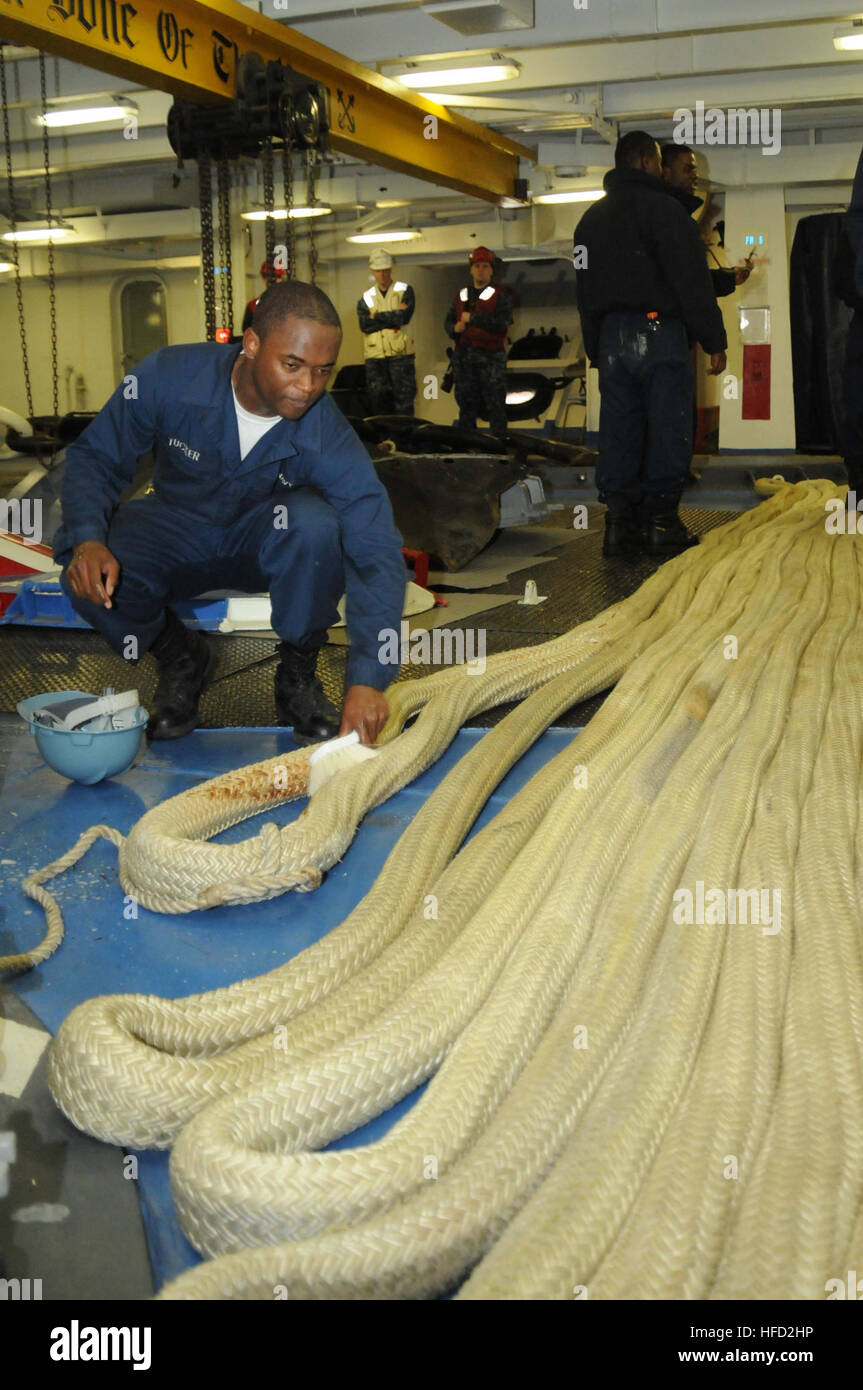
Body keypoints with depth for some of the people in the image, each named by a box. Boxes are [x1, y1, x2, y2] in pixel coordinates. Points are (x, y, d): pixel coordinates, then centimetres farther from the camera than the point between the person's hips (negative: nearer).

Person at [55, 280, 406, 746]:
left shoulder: (328, 438, -27)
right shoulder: (169, 377, -24)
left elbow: (378, 553, -32)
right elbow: (95, 457, -11)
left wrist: (367, 678, -44)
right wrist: (87, 538, -33)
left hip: (264, 539, -1)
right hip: (176, 529, 1)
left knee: (313, 523, -36)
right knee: (89, 579, -29)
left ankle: (296, 675, -9)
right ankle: (180, 659, 5)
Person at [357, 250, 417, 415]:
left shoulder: (404, 290, 6)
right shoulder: (367, 297, 12)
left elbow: (403, 317, -12)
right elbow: (365, 325, -5)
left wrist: (376, 317, -4)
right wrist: (392, 317, -9)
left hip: (400, 354, -3)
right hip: (375, 356, 3)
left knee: (404, 399, -5)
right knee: (377, 399, 4)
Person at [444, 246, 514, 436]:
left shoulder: (501, 295, 0)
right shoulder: (462, 295, 16)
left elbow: (502, 322, -15)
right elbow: (448, 320, 18)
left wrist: (472, 318, -12)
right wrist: (455, 328, -7)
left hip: (490, 358, -5)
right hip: (464, 358, 5)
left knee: (495, 405, -6)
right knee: (466, 404, 9)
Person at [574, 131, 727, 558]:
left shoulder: (591, 218, 18)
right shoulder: (662, 207, -4)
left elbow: (584, 291, 19)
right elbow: (693, 280, -10)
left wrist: (596, 350, 20)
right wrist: (714, 340, -7)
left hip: (610, 336, 6)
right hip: (660, 331, -6)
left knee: (618, 431, 6)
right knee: (668, 428, -2)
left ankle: (619, 522, 3)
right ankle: (660, 519, -3)